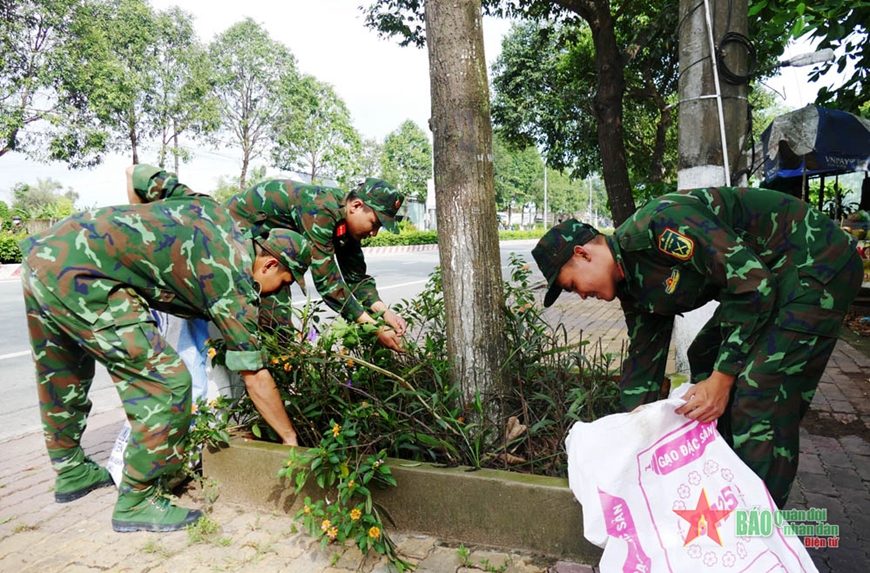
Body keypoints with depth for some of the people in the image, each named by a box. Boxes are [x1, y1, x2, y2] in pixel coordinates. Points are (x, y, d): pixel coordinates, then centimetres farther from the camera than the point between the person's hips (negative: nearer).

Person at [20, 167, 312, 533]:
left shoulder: (215, 212, 11)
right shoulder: (234, 283, -9)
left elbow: (141, 174, 20)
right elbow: (255, 378, -5)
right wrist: (291, 440, 4)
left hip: (46, 247, 11)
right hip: (79, 277, -10)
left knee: (61, 380, 24)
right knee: (167, 383, -8)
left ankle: (72, 472, 43)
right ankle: (136, 503, 6)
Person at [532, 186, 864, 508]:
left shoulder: (658, 224, -26)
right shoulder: (633, 287, 3)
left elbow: (753, 281, -27)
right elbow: (643, 361, 10)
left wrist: (722, 379, -23)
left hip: (817, 267, -10)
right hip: (776, 281, 10)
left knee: (760, 404, -15)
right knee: (704, 359, 14)